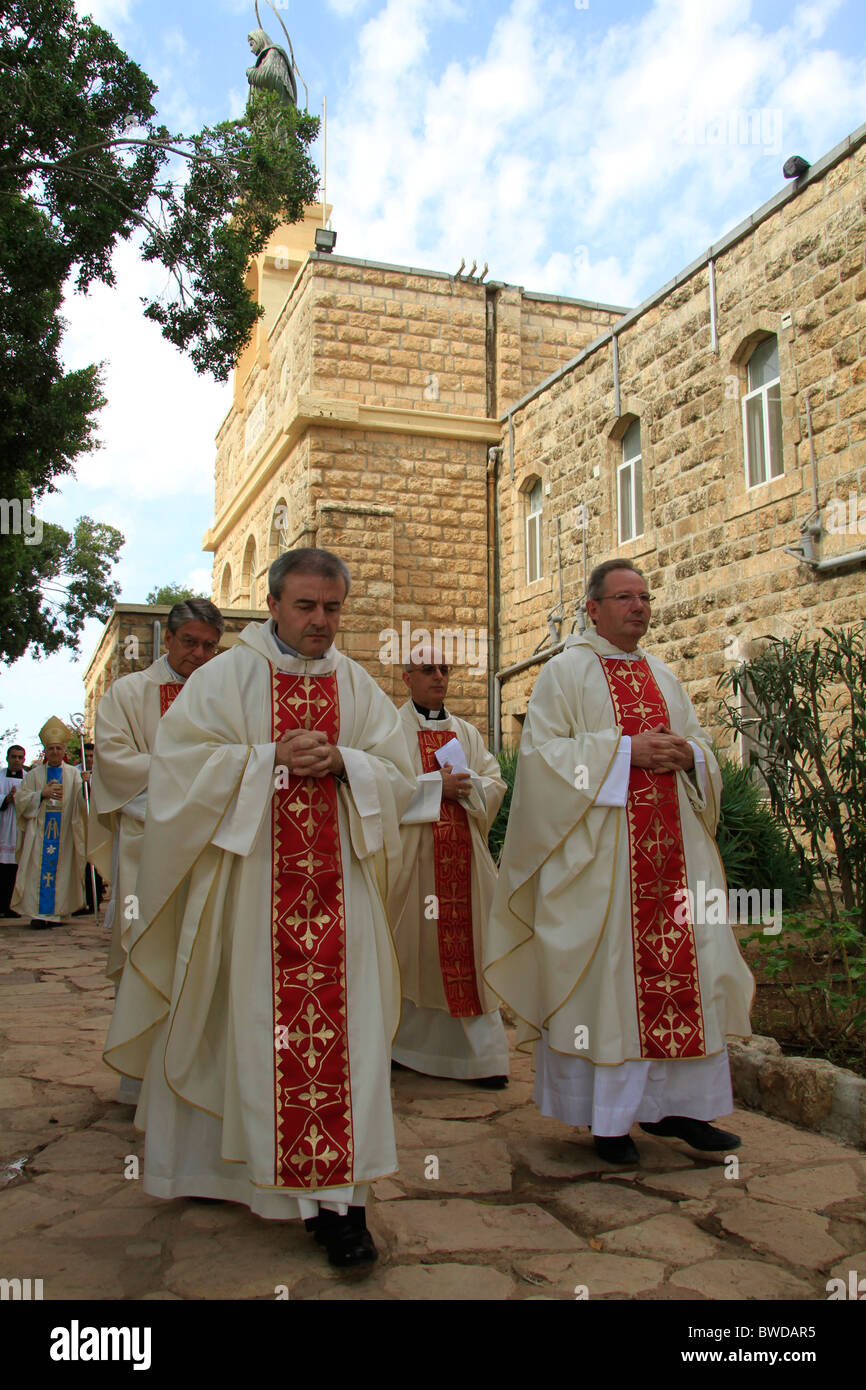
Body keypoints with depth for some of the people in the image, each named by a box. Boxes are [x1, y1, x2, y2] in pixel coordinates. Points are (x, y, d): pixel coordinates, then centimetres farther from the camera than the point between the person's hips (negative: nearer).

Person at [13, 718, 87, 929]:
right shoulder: (33, 775, 11)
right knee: (38, 870, -6)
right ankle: (37, 913, -6)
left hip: (64, 832, 0)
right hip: (39, 832, 0)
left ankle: (56, 911, 6)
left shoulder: (74, 774, 8)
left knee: (61, 870, -1)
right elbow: (20, 800, 5)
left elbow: (82, 801, -6)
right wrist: (42, 794, -10)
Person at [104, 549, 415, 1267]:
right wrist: (273, 757, -14)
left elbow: (398, 777, 7)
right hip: (252, 879, -2)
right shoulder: (226, 677, 3)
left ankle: (337, 1192, 3)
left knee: (338, 1026, -2)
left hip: (337, 884, 2)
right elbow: (181, 763, -6)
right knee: (257, 1022, 3)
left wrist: (340, 763, -12)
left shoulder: (359, 688, 11)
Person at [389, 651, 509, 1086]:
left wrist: (465, 784, -10)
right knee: (415, 948, -2)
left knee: (466, 946, 2)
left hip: (463, 856, 4)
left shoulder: (466, 732, 18)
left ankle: (479, 1054, 6)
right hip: (412, 854, -4)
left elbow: (495, 782, 10)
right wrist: (436, 785, -14)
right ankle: (398, 1042, 12)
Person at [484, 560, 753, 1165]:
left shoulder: (664, 676, 18)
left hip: (671, 844, 6)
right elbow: (543, 750, -10)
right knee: (607, 968, -3)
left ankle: (671, 1104, 16)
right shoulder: (565, 672, 1)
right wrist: (626, 748, -16)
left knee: (680, 962, 4)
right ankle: (610, 1115, 8)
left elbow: (702, 747, 19)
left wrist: (688, 754, -5)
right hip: (599, 849, -5)